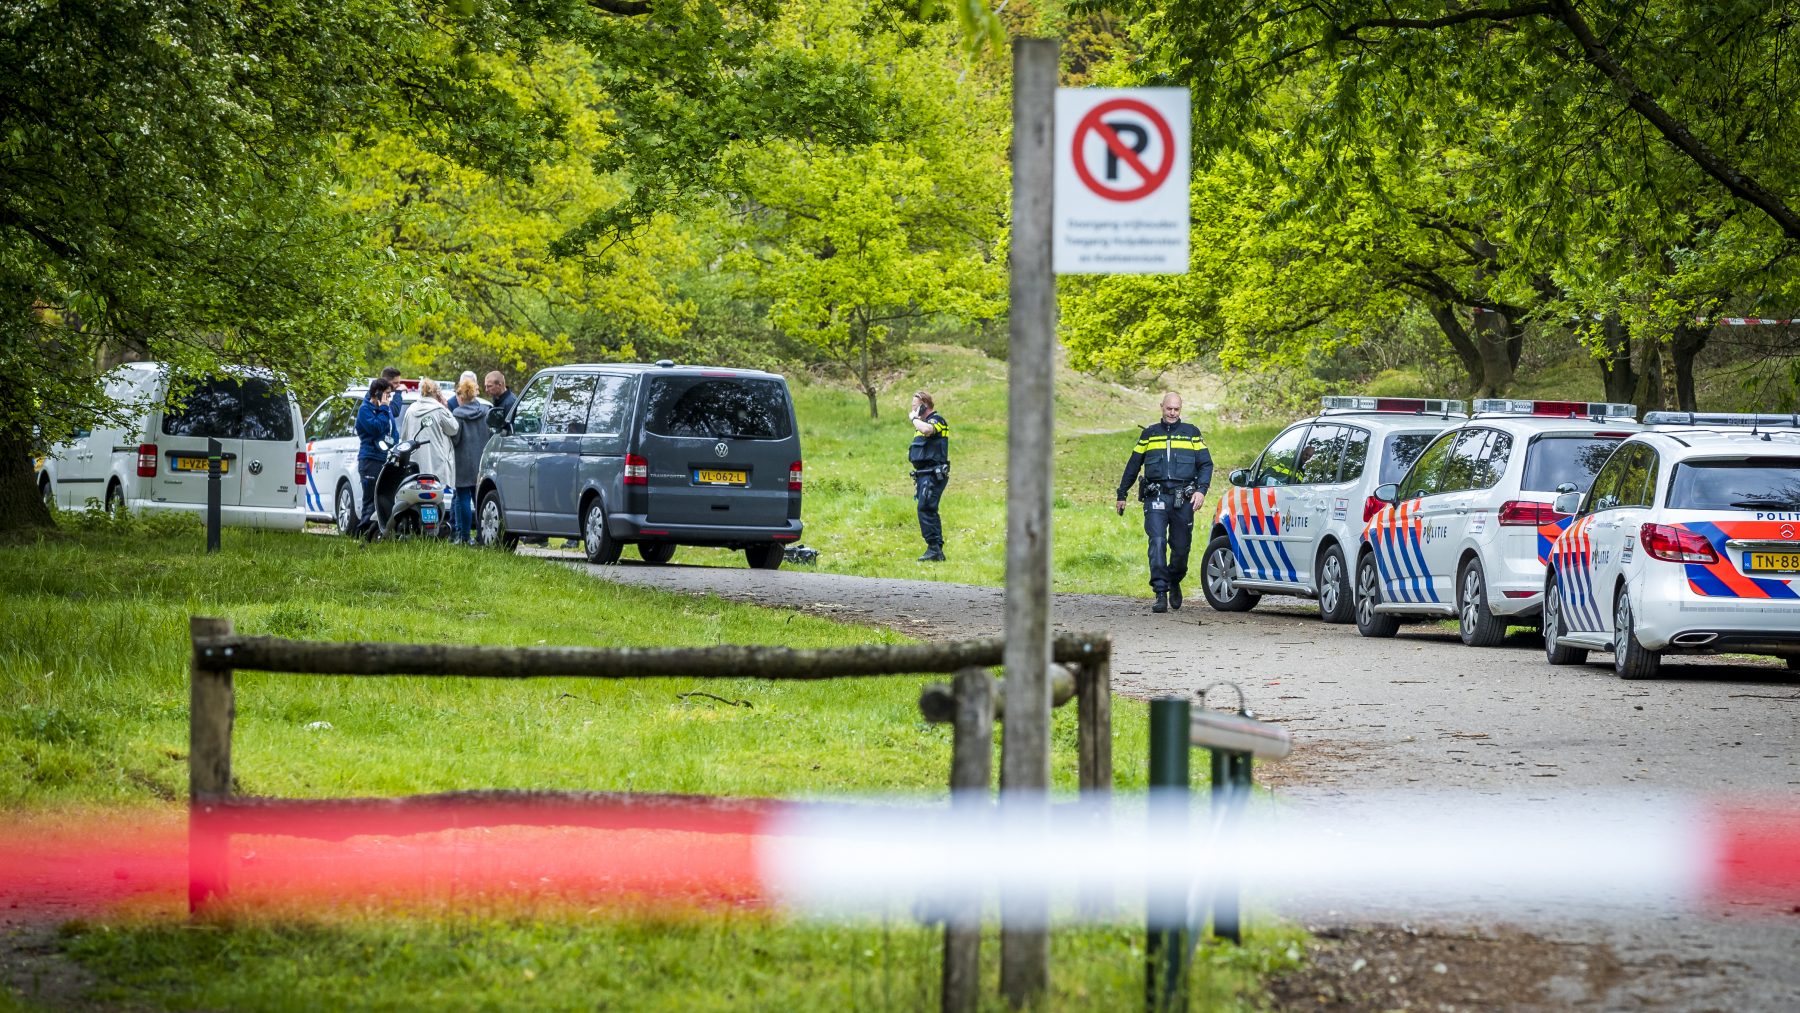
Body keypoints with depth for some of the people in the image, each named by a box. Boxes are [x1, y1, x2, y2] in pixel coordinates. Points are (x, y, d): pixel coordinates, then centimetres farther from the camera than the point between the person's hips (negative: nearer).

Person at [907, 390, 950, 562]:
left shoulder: (937, 420, -10)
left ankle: (934, 548, -18)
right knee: (929, 511, 10)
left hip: (933, 475, -10)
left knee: (925, 509, -17)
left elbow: (927, 430, -33)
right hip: (923, 474, 10)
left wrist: (914, 418, -17)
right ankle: (937, 551, 13)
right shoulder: (924, 422, 20)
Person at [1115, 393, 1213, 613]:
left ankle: (1174, 582, 32)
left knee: (1181, 546, 4)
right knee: (1157, 543, -14)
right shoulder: (1149, 434, 14)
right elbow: (1133, 466, 19)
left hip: (1182, 499, 0)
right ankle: (1161, 594, -17)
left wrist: (1201, 490, -5)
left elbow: (1206, 464, 10)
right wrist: (1122, 495, 19)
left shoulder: (1191, 433, 12)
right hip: (1156, 498, 0)